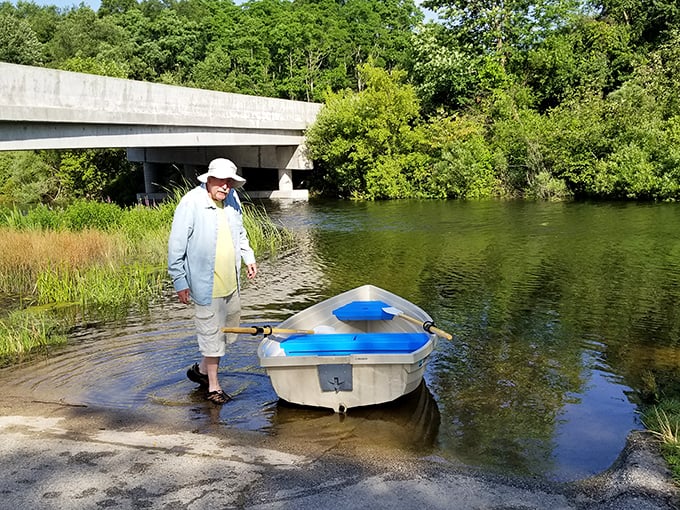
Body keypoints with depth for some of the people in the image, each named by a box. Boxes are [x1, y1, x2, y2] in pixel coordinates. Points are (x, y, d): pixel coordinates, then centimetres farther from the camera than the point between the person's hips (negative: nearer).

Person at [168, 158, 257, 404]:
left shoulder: (232, 199, 5)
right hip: (206, 285, -8)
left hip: (231, 282, 8)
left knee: (229, 331, 19)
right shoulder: (191, 203, -17)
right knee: (211, 335, 2)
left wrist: (248, 257, 16)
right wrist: (180, 282, -13)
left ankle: (201, 370, 38)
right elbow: (176, 246, -14)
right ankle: (213, 386, 19)